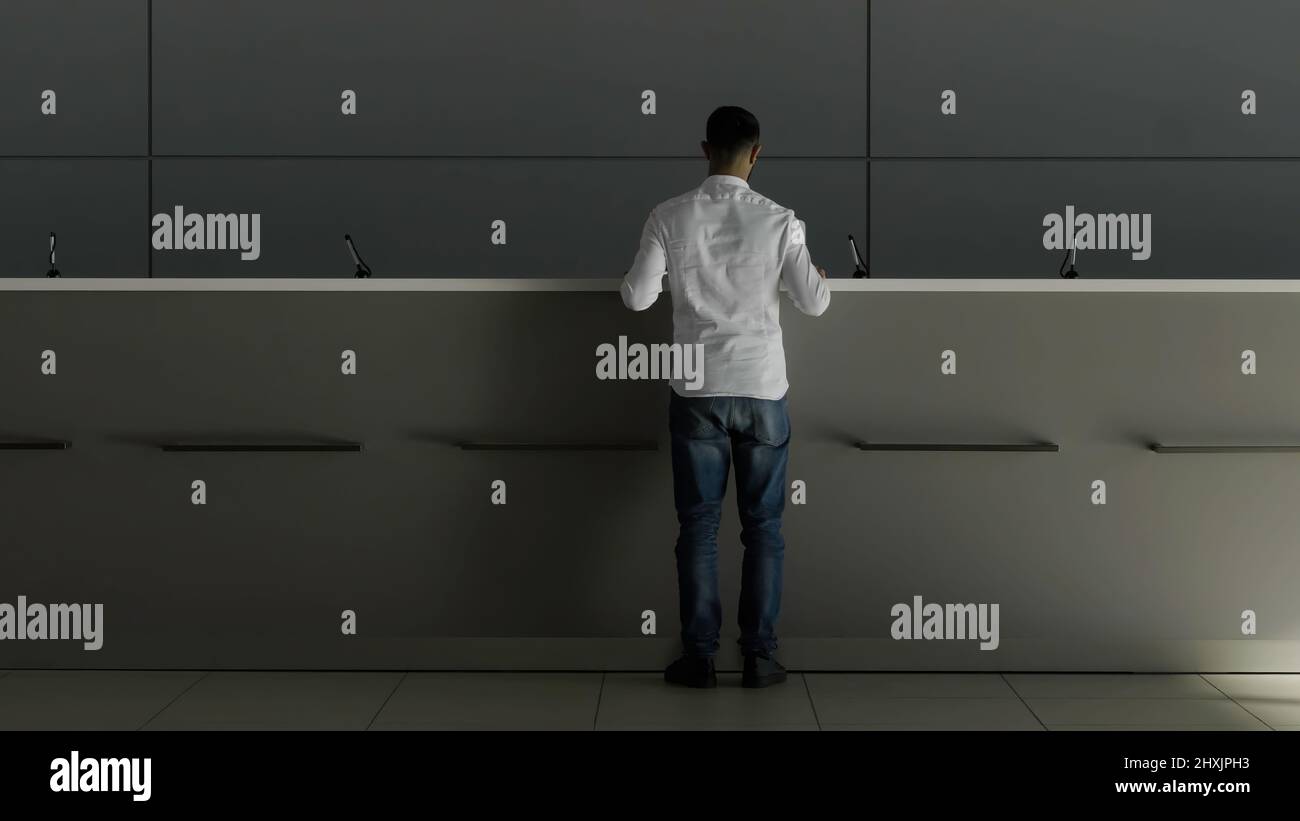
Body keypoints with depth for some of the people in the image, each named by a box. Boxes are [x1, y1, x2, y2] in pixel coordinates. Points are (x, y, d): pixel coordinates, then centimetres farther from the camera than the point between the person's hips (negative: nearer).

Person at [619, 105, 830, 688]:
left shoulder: (669, 218, -5)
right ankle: (759, 656, 8)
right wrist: (819, 277, 21)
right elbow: (814, 303, -2)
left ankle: (698, 656, 7)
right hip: (762, 390, 0)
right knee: (763, 526, 7)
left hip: (697, 391, 1)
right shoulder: (778, 221, -7)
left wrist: (647, 270, 20)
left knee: (698, 525, 6)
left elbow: (636, 298, -2)